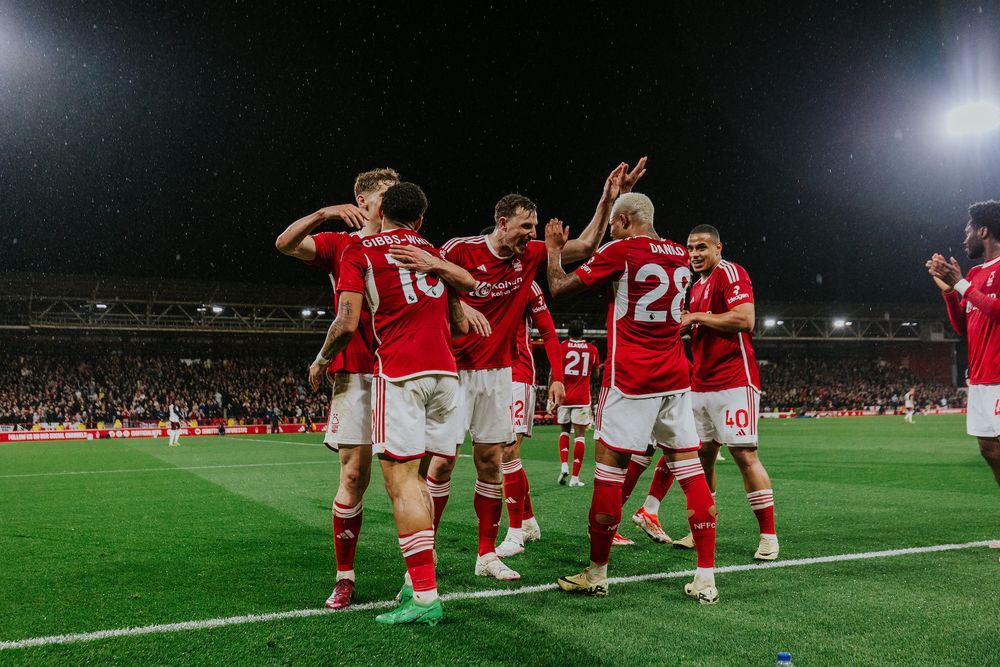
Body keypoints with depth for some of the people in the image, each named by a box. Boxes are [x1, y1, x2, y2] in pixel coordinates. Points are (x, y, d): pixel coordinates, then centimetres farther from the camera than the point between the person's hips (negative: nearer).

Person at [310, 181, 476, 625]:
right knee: (417, 479, 13)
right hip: (445, 370, 6)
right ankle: (417, 577, 13)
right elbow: (461, 326, 22)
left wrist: (321, 361, 13)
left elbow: (347, 324, -5)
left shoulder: (359, 253, 5)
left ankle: (425, 596, -10)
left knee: (400, 480, -6)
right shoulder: (434, 255, 20)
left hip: (399, 372, -5)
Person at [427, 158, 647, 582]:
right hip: (455, 368, -5)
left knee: (490, 462, 7)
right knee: (443, 459, -6)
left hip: (498, 372, 5)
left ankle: (487, 554, 17)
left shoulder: (530, 255, 4)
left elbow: (586, 246, 7)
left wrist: (608, 199, -2)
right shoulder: (459, 250, -11)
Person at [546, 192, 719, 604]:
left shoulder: (620, 250, -7)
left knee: (610, 468, 2)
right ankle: (706, 578, 7)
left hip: (629, 377, -6)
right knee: (689, 466, 6)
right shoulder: (681, 256, 12)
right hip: (675, 377, 6)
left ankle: (596, 573, 12)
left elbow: (559, 288, -1)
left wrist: (553, 250, 16)